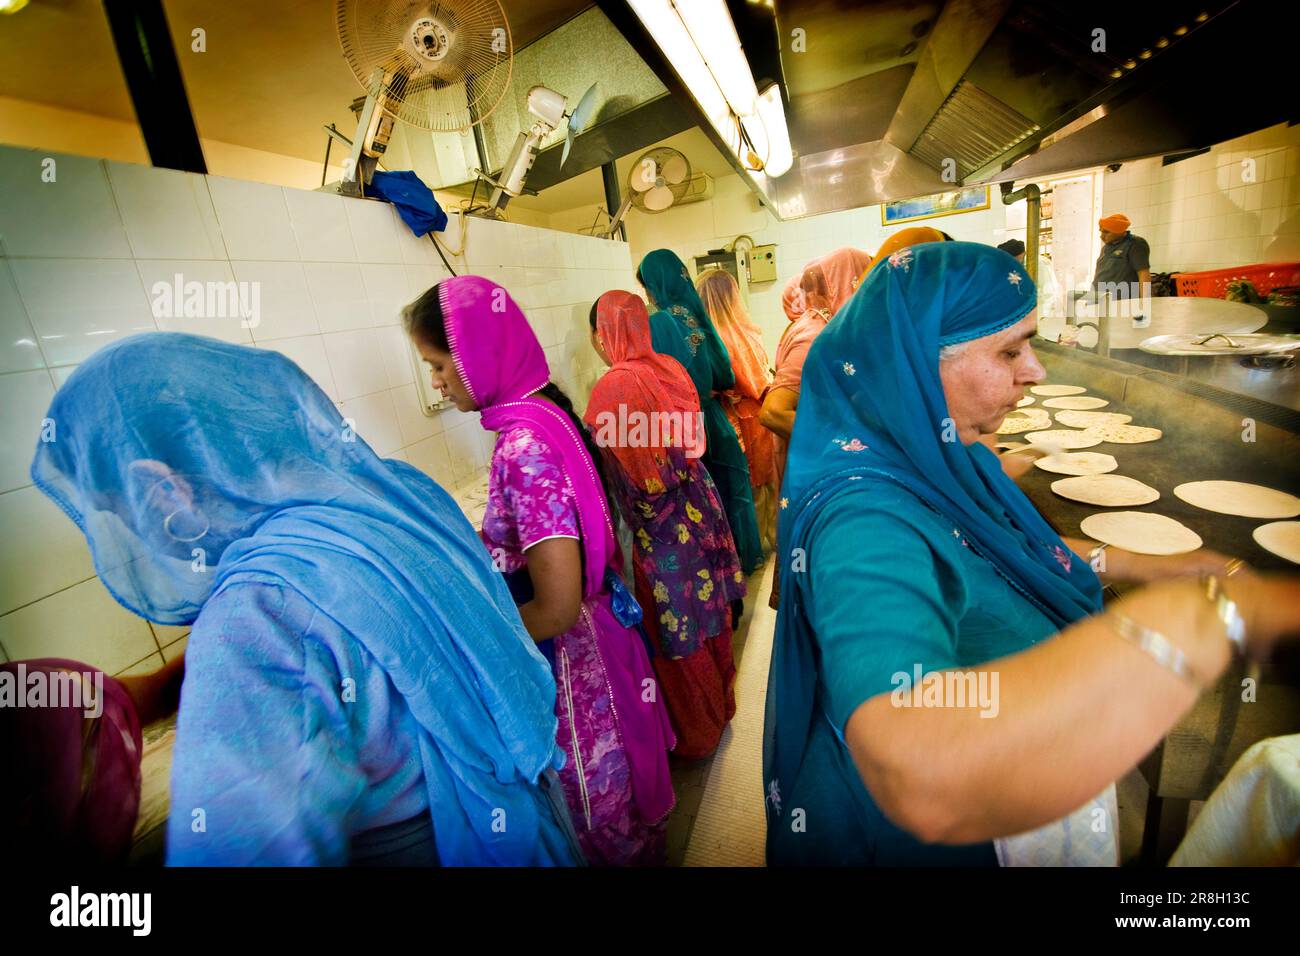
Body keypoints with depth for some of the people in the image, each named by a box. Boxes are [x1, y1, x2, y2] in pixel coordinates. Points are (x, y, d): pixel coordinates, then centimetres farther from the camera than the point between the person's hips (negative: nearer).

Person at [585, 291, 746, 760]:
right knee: (709, 610, 23)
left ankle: (697, 733, 34)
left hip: (661, 528, -7)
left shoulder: (611, 389, -21)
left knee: (677, 631, 12)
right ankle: (721, 700, 47)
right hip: (698, 504, 7)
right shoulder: (670, 367, 0)